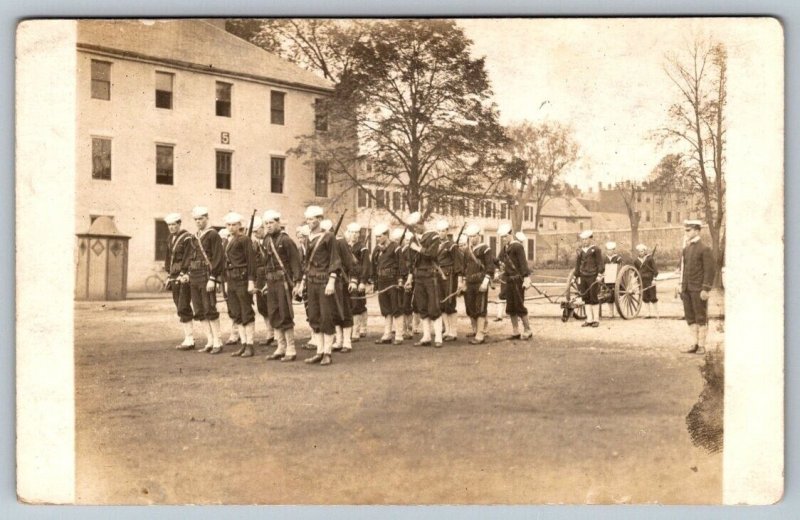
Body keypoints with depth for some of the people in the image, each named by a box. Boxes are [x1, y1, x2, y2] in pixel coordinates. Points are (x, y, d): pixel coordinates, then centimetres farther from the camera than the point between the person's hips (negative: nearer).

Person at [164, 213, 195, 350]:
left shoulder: (187, 238, -9)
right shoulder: (171, 239, 15)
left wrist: (185, 275, -18)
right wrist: (169, 276, 18)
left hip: (184, 277, -8)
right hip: (174, 278, 8)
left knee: (183, 308, -10)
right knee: (180, 309, 9)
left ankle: (189, 340, -6)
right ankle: (188, 338, 15)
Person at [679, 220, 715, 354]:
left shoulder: (705, 249, -7)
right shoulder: (686, 249, 14)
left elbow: (709, 271, -11)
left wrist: (705, 289, -16)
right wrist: (682, 286, 13)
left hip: (698, 290, -7)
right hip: (687, 290, 7)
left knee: (701, 318, 1)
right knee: (690, 317, 8)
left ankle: (701, 345, 6)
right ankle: (694, 344, 14)